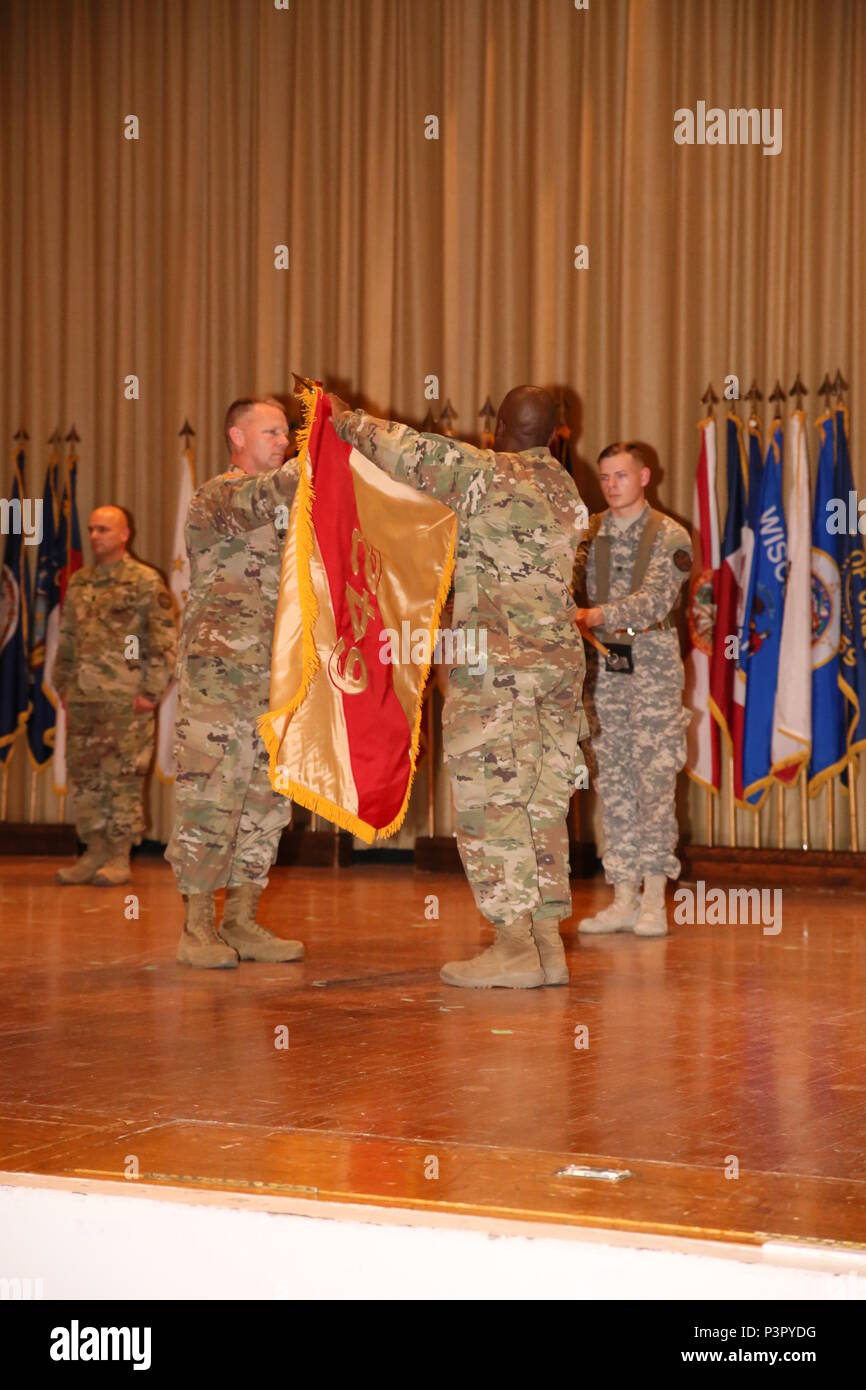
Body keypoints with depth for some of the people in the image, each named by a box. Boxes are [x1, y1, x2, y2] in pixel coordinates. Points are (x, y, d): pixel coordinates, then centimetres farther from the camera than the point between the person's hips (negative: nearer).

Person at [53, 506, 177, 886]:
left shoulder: (146, 582, -5)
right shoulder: (78, 583, 15)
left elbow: (166, 640, -8)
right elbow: (66, 640, 22)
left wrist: (152, 692, -12)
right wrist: (63, 688, 16)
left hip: (126, 701, -6)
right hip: (82, 699, 6)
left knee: (123, 777, -4)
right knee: (84, 776, 8)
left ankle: (120, 859, 2)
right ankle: (95, 854, 16)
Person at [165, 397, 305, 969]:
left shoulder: (288, 506, 19)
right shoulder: (215, 498, -4)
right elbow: (260, 497, -26)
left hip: (276, 675, 7)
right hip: (220, 669, -7)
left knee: (267, 799, 6)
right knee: (211, 796, -6)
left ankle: (242, 921, 13)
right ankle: (199, 927, 1)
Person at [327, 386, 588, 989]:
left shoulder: (483, 473, -5)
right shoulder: (569, 494, 14)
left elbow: (404, 449, -2)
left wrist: (345, 417, 16)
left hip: (493, 661, -6)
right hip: (561, 658, 6)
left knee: (490, 801, -3)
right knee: (545, 801, 9)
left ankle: (515, 946, -7)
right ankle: (548, 943, 8)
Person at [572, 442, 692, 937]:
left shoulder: (670, 536, -3)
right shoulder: (589, 533, 10)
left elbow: (655, 599, -16)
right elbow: (574, 591, 7)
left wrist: (599, 614, -30)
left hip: (653, 664, -4)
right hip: (603, 666, 4)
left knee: (654, 781, -6)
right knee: (613, 782, 5)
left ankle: (654, 901, -1)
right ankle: (624, 899, 9)